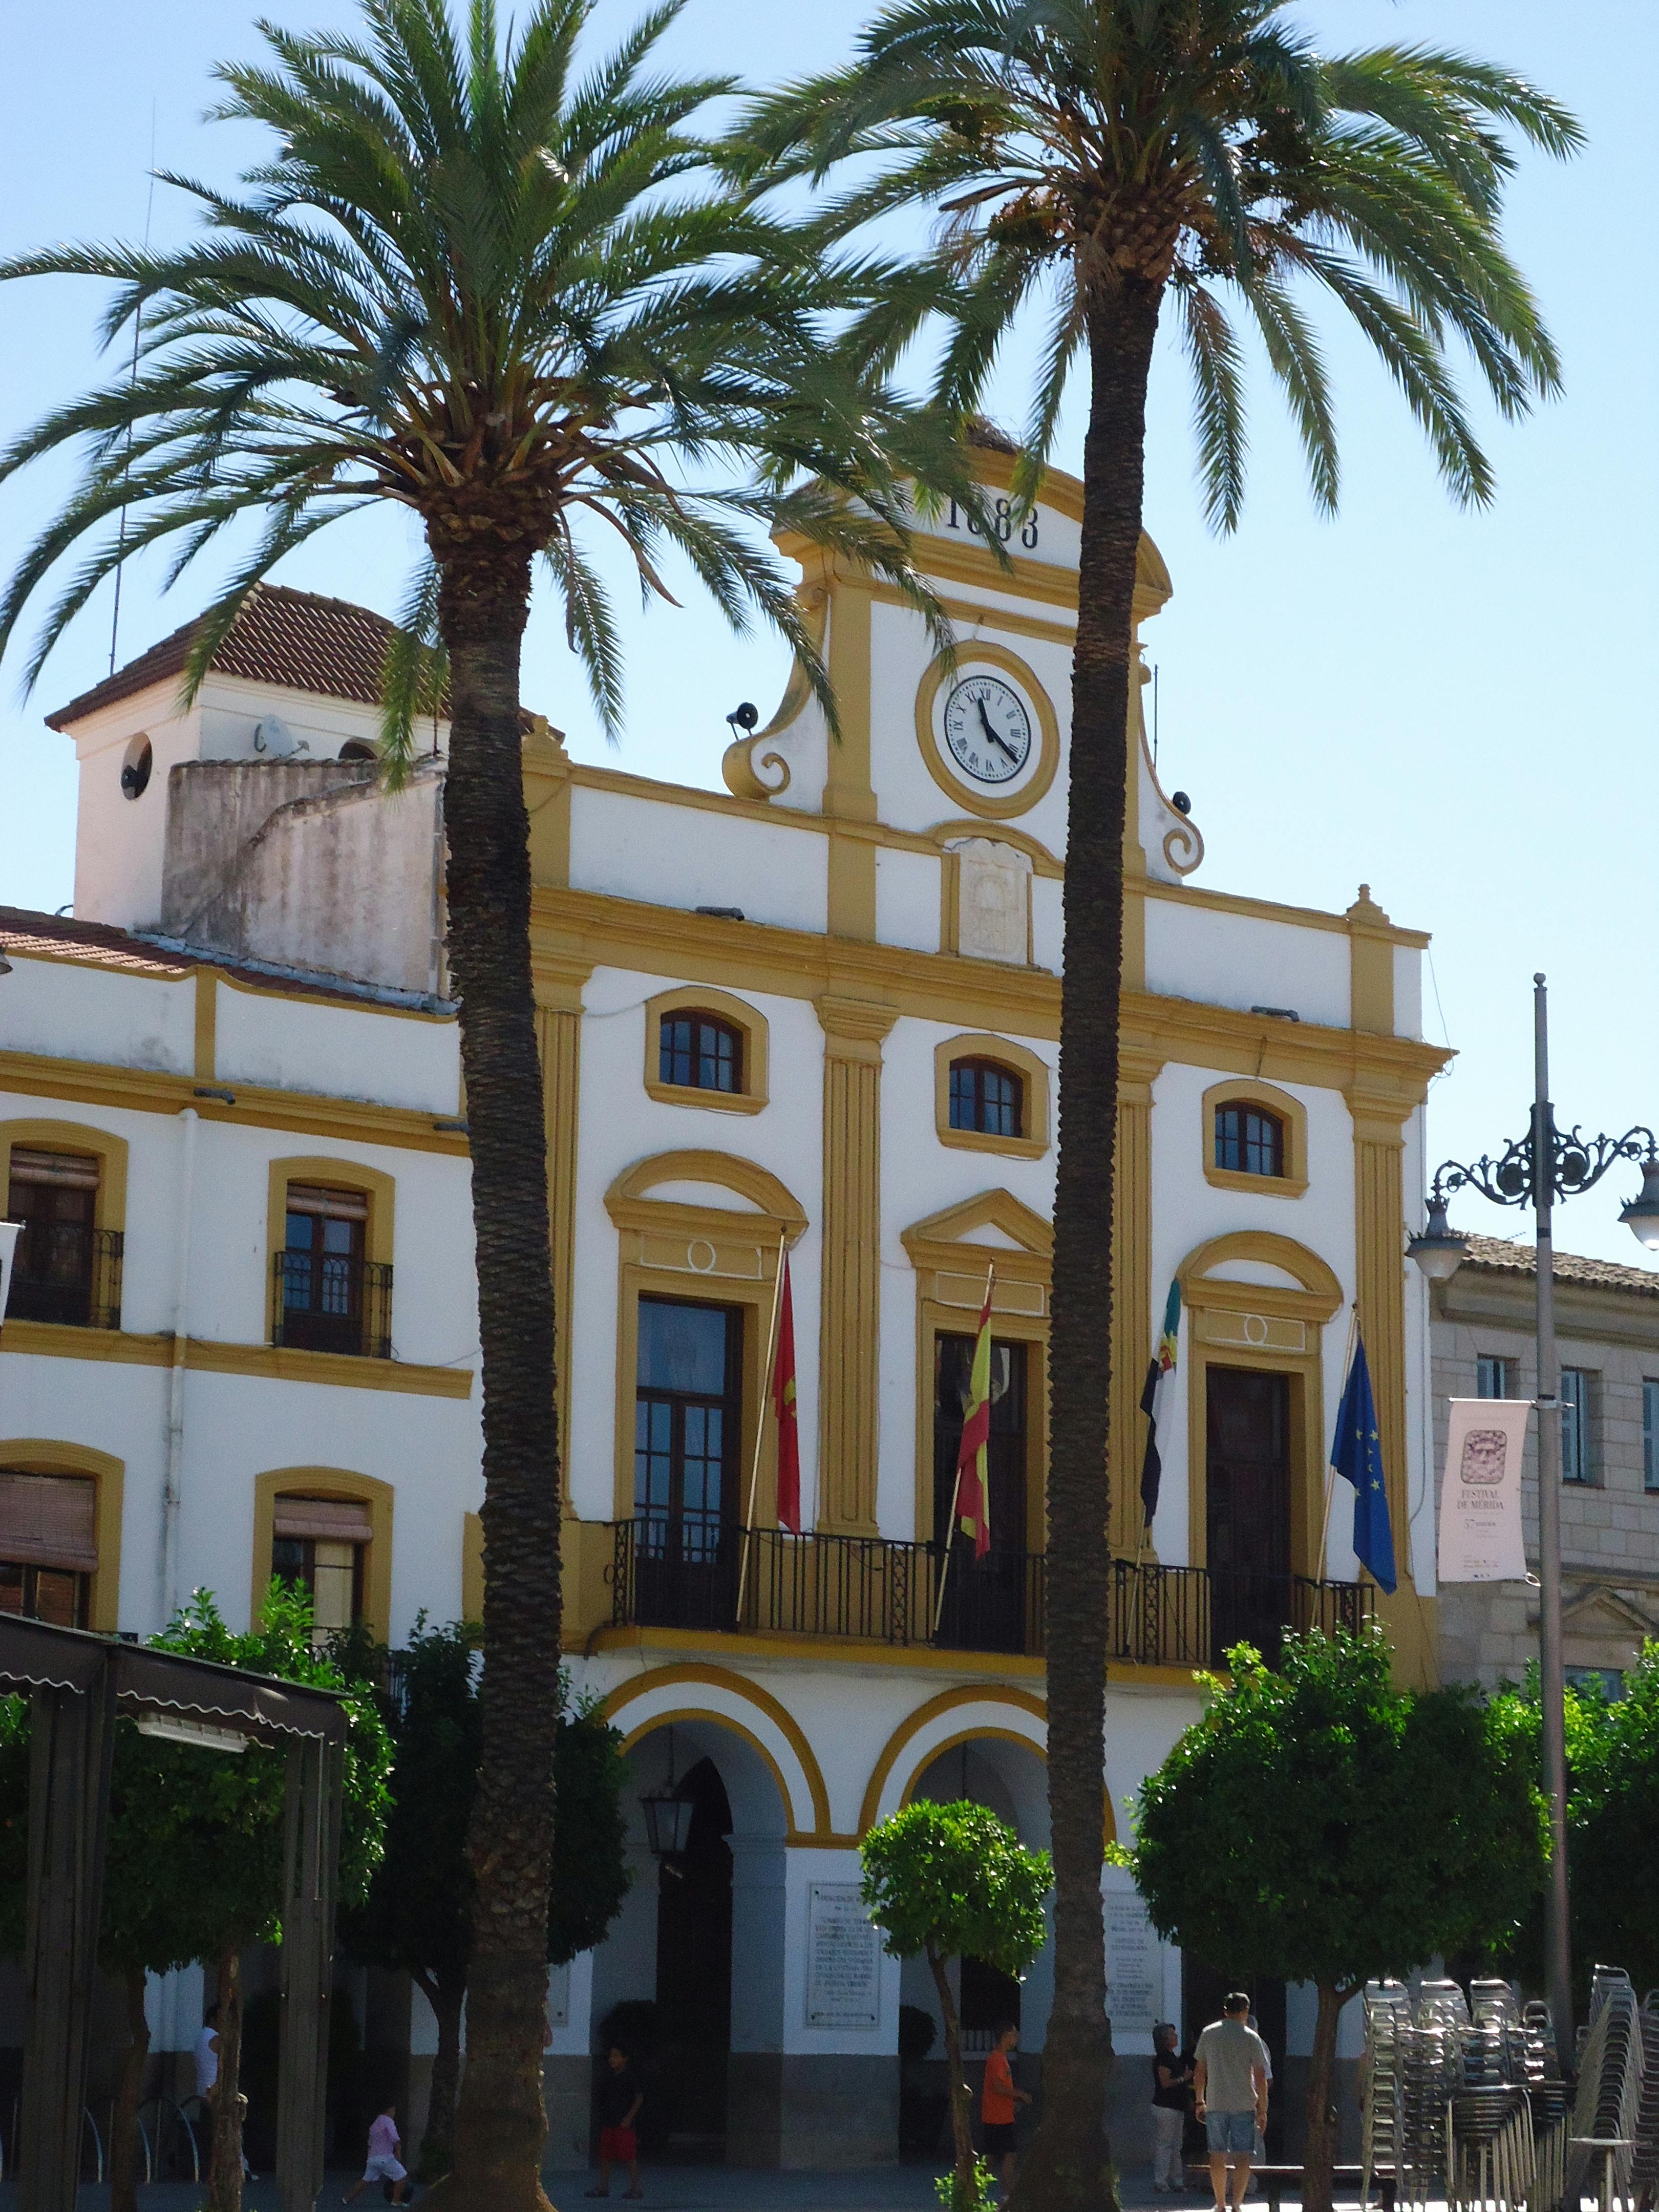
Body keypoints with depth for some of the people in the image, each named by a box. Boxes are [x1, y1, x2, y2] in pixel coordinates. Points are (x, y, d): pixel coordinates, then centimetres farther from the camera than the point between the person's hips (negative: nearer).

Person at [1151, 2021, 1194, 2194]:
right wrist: (1184, 2078, -15)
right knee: (1164, 2145, -7)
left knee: (1175, 2146, 13)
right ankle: (1160, 2182, -4)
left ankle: (1176, 2181, 18)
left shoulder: (1173, 2057, 17)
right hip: (1166, 2107, -10)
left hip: (1176, 2107, 10)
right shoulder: (1163, 2058, -14)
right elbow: (1165, 2083, -19)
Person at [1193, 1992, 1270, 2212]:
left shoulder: (1209, 2034, 5)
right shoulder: (1251, 2038, -2)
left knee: (1218, 2155, 8)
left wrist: (1200, 2101, 19)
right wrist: (1263, 2110, 3)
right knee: (1242, 2156, 1)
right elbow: (1261, 2078, -3)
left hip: (1215, 2104, 2)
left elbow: (1199, 2072, 10)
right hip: (1244, 2104, -2)